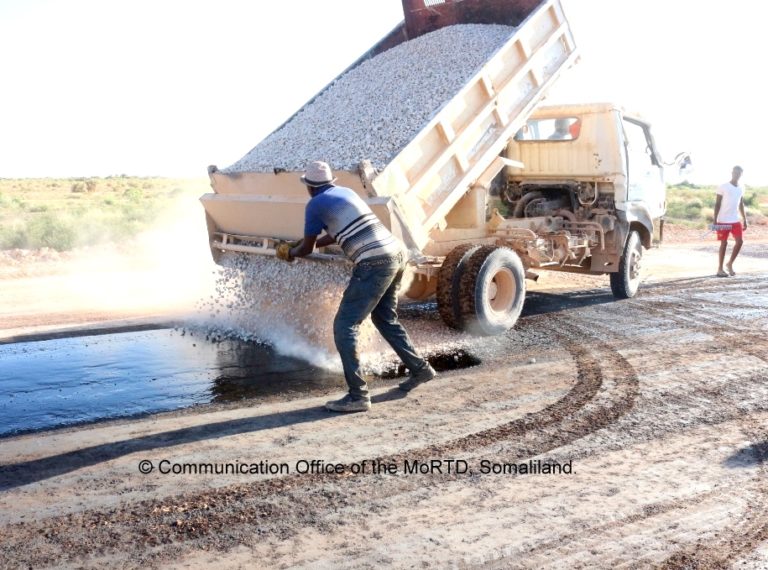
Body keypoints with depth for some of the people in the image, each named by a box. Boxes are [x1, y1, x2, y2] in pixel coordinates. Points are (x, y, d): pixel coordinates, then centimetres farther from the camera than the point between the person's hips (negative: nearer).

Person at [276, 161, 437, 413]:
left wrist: (291, 253, 34)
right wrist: (301, 246, 46)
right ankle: (420, 369, 35)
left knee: (345, 327, -2)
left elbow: (307, 248, 12)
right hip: (396, 253, 9)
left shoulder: (315, 205, 0)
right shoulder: (345, 192, 22)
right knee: (385, 319, 26)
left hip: (374, 264, -8)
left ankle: (358, 396, -5)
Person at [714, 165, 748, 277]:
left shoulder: (741, 188, 11)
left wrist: (745, 220, 15)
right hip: (723, 221, -5)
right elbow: (717, 204, -7)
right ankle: (720, 269, 7)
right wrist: (715, 220, -13)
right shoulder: (723, 187, -7)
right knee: (724, 243, -2)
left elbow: (741, 205, 19)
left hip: (736, 221, 5)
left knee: (739, 241, -4)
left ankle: (730, 264, 14)